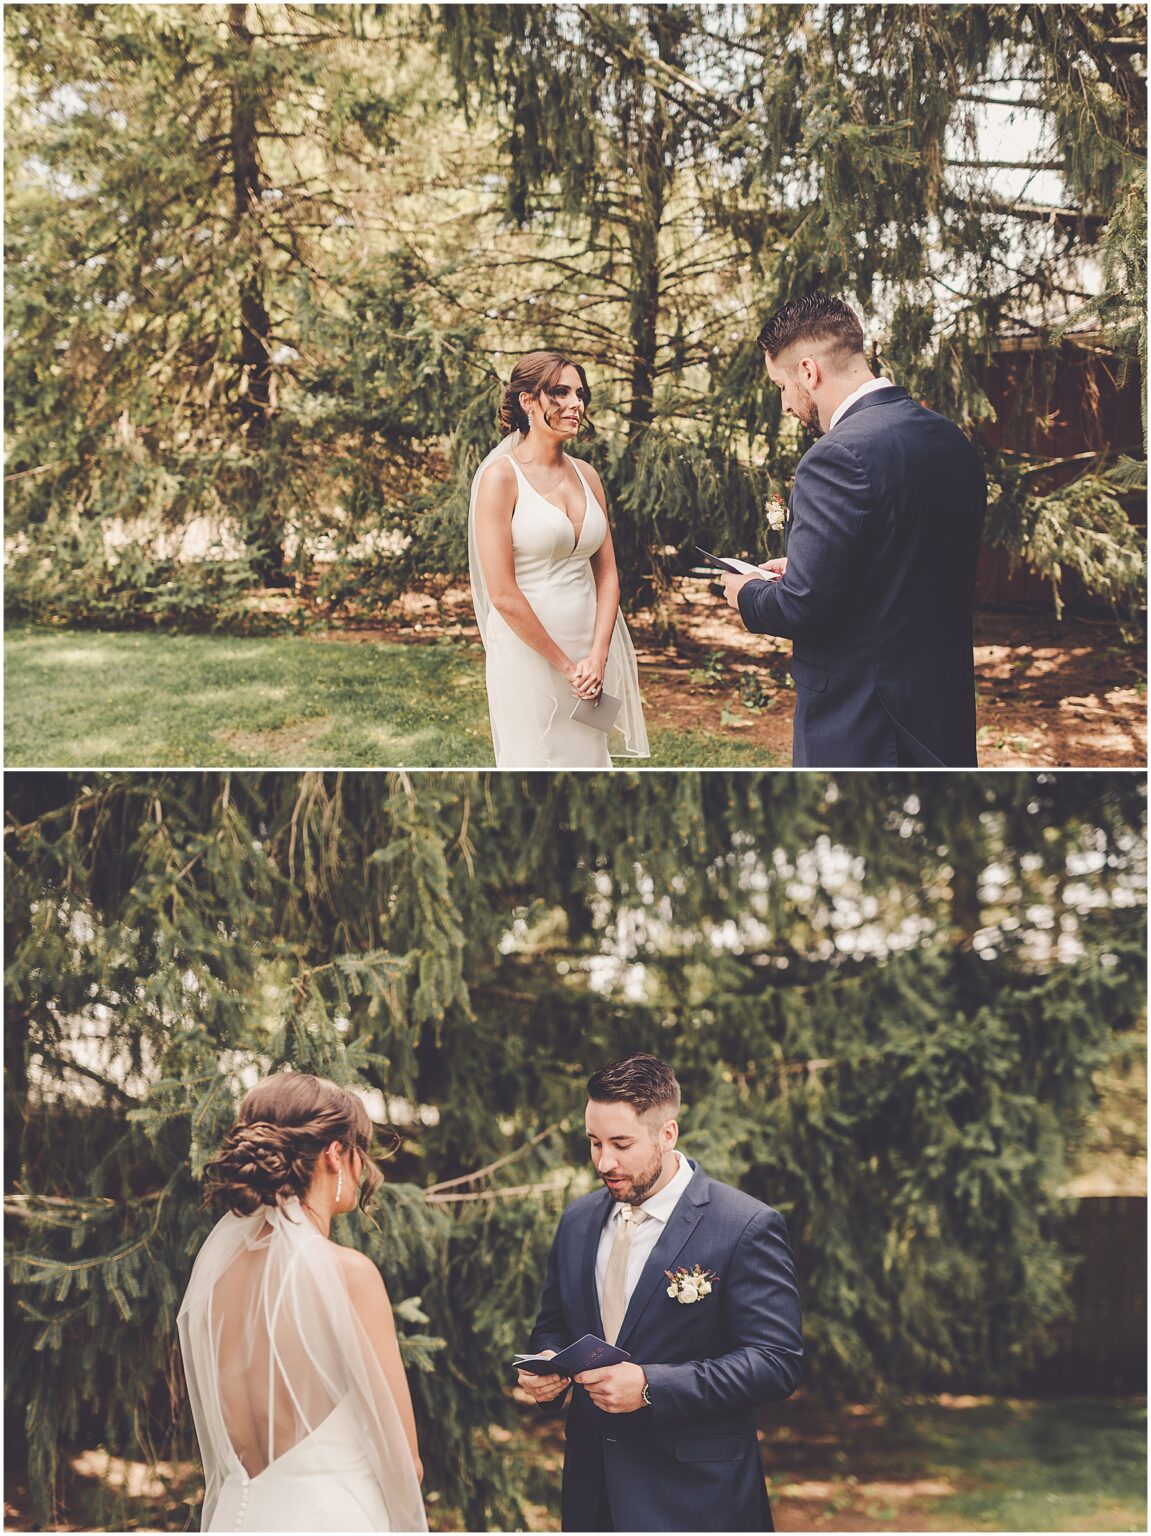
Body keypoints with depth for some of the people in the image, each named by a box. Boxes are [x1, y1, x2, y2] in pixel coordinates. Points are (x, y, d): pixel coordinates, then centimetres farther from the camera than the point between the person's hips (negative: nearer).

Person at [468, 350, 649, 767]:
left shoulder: (586, 475, 9)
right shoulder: (501, 476, -10)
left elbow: (607, 573, 10)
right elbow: (502, 593, -15)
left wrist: (597, 655, -4)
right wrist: (565, 665, -11)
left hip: (589, 656, 6)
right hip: (528, 654, -6)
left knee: (589, 759, 12)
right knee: (537, 760, 3)